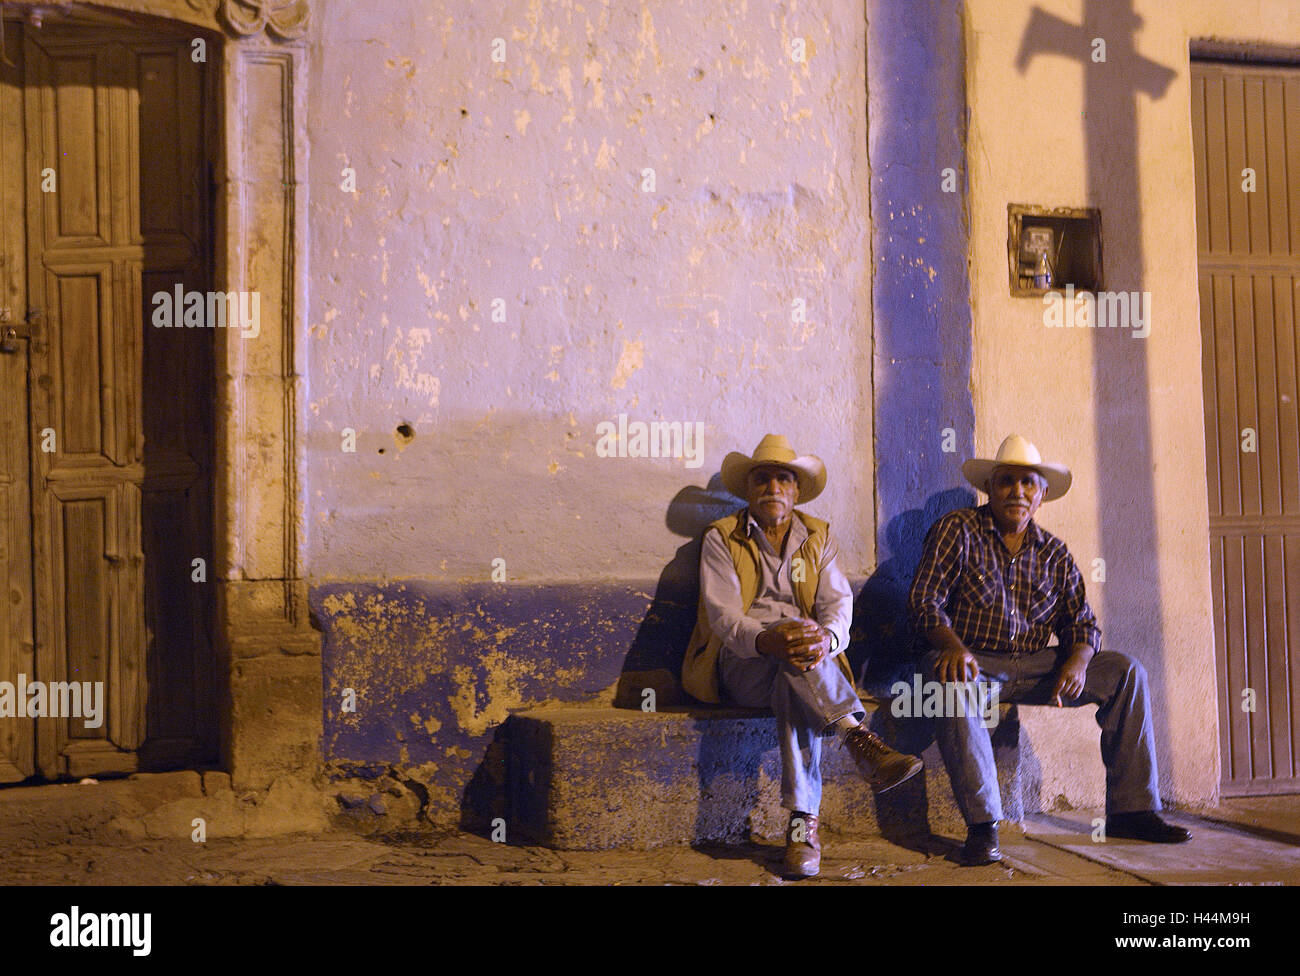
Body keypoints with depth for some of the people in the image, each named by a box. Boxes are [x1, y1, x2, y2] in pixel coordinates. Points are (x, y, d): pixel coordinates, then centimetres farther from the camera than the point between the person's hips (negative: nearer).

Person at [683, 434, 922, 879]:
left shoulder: (819, 537, 14)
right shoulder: (721, 538, 5)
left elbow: (838, 603, 0)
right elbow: (723, 615, -10)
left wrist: (827, 638, -26)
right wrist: (766, 641, -33)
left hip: (808, 659, 1)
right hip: (740, 664, -1)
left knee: (794, 689, -35)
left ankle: (803, 822, -39)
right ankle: (859, 740, -43)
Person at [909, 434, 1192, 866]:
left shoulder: (1054, 554, 13)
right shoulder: (957, 530, 0)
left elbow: (1081, 623, 10)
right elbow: (924, 601, -9)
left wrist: (1077, 660, -14)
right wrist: (952, 645, -28)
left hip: (1033, 666, 5)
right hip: (972, 661, -5)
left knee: (1125, 671, -9)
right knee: (954, 685, -40)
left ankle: (1131, 810, -7)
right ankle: (982, 827, -37)